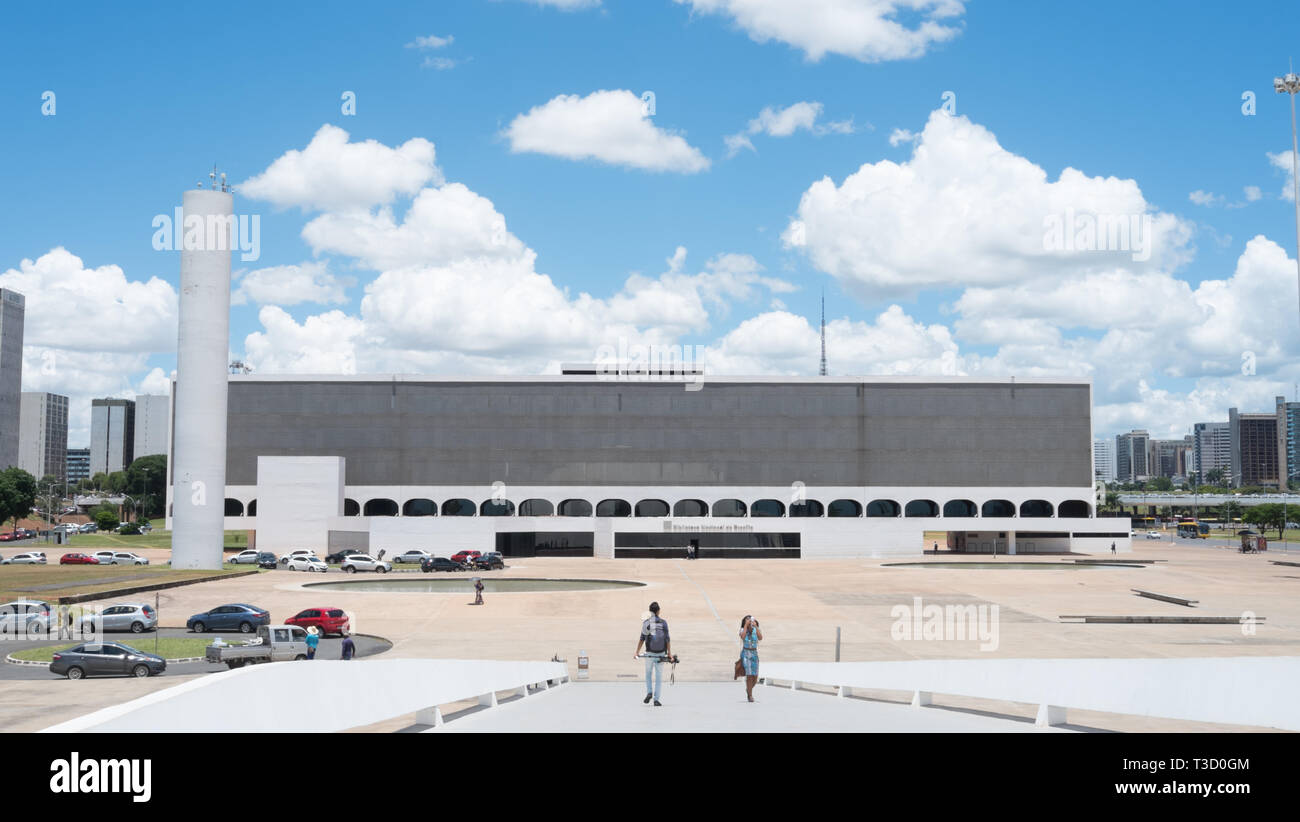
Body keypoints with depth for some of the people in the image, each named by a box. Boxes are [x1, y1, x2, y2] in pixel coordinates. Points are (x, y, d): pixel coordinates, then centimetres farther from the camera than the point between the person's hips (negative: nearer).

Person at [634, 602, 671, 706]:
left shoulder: (646, 622, -3)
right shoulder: (663, 622, -1)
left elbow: (642, 638, -4)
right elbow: (667, 638, -2)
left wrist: (637, 652, 2)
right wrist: (669, 652, 3)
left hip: (649, 653, 0)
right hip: (661, 654, 0)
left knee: (648, 674, 19)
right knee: (659, 677, 5)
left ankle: (649, 692, 0)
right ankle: (656, 700, 2)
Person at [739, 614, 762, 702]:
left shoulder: (756, 630, 4)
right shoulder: (743, 630, 0)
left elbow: (760, 638, -15)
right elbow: (742, 637, -22)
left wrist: (756, 626, -18)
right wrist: (746, 625, -18)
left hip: (754, 653, 3)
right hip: (745, 653, -3)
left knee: (755, 677, 2)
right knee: (749, 675, -16)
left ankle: (748, 690, 30)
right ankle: (750, 695, -8)